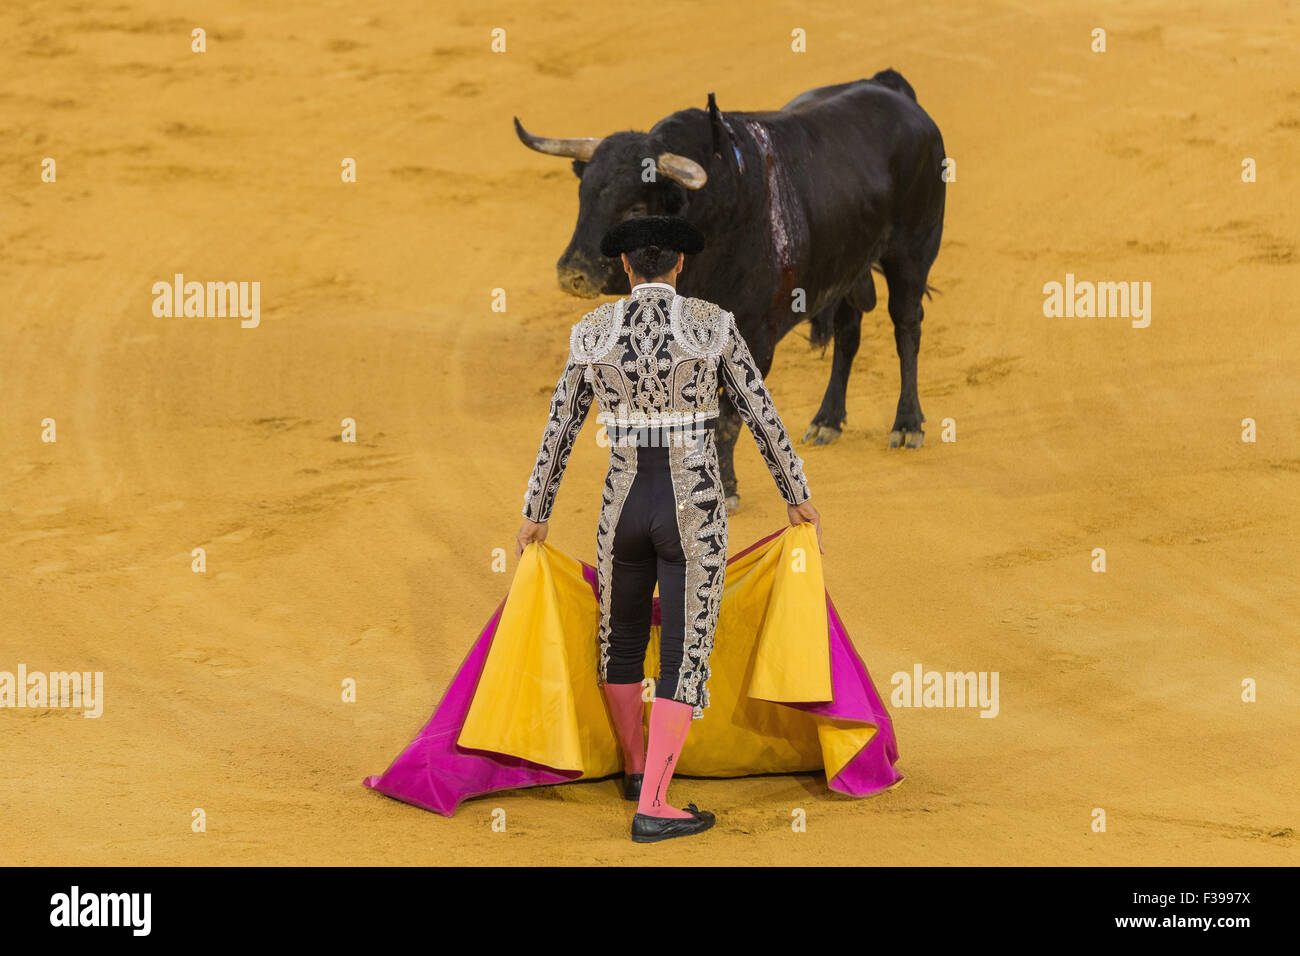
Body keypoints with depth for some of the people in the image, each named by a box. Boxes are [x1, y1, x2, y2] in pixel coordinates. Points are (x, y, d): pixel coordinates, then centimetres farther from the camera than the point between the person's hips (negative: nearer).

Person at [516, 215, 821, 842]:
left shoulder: (593, 331, -2)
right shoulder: (712, 324, -9)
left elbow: (558, 430, 5)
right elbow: (762, 416, -3)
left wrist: (535, 514, 17)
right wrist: (798, 497, 10)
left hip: (625, 508, 3)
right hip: (693, 513, -3)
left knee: (621, 636, 26)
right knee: (686, 653, 1)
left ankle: (636, 767, 42)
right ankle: (652, 807, -5)